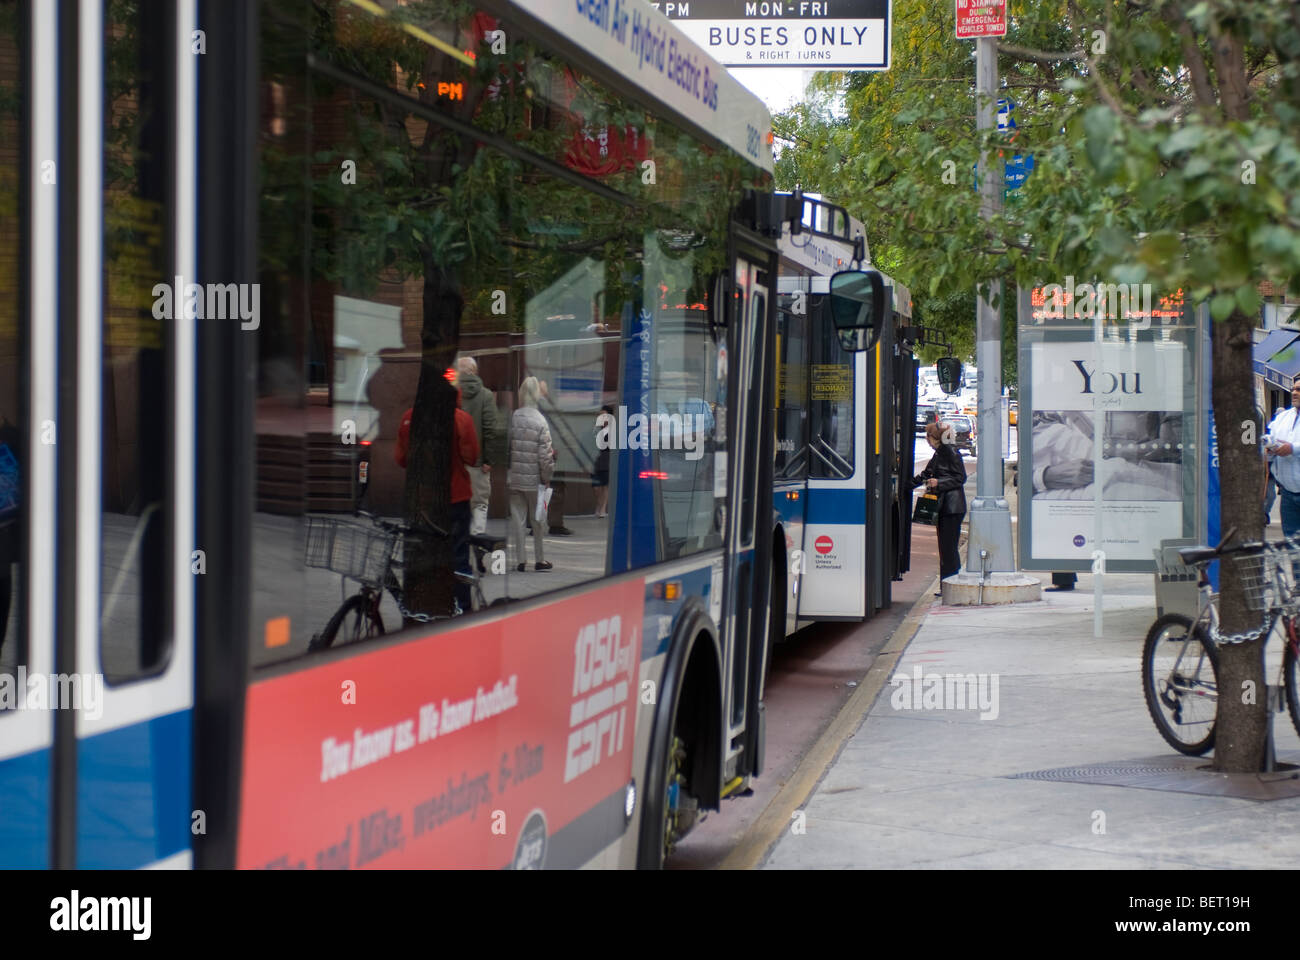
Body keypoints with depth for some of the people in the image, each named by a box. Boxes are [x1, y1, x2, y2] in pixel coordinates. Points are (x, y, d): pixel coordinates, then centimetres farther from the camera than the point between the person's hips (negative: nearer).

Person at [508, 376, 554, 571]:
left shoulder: (511, 419, -5)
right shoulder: (540, 422, -12)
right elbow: (545, 454, -12)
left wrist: (505, 473, 10)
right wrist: (547, 477, 1)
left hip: (514, 478, 2)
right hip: (534, 480, -2)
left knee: (517, 518, 8)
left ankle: (519, 560, 8)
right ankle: (540, 559, 17)